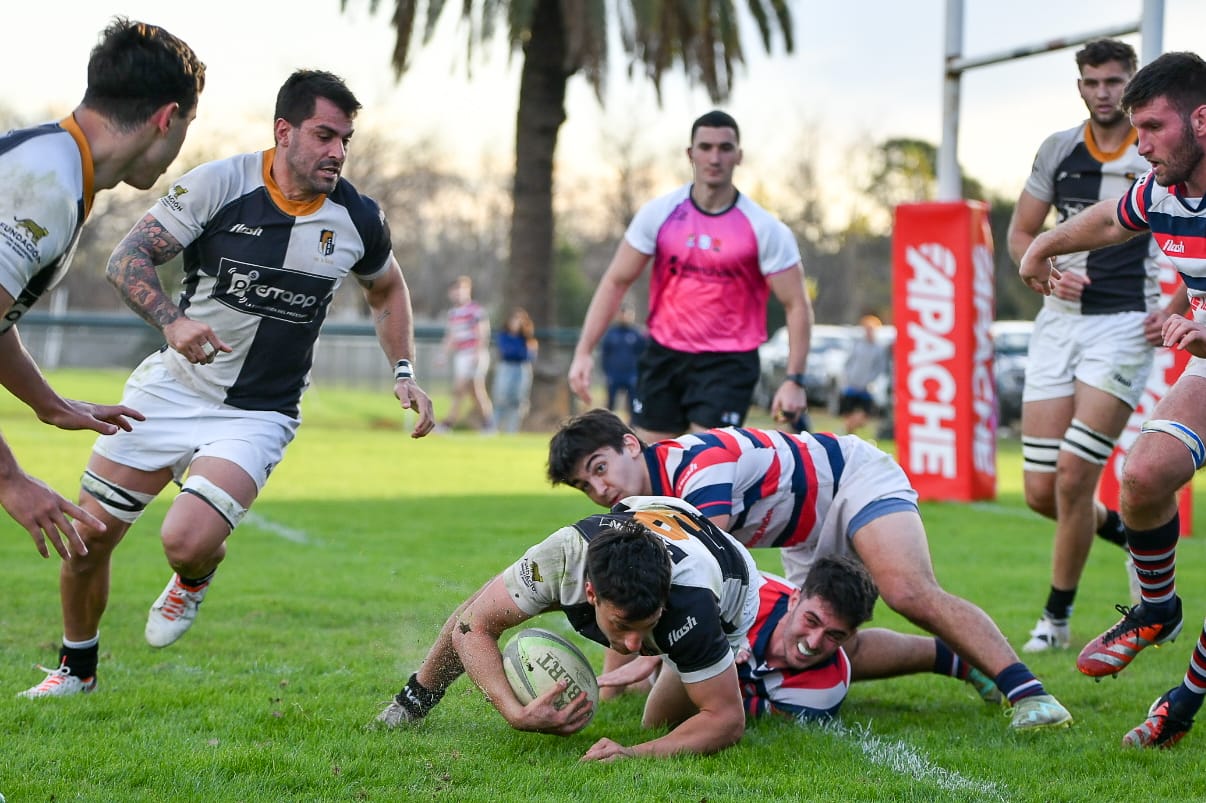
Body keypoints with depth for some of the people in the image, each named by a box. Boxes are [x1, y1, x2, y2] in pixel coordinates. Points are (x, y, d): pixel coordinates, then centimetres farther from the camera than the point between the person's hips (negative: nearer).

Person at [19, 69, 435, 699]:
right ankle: (77, 666, 29)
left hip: (259, 415, 0)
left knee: (187, 541, -24)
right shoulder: (219, 184, -13)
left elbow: (386, 289, 16)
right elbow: (128, 257, -12)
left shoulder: (358, 219, -5)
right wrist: (172, 320, -30)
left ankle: (194, 580, 16)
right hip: (172, 386, 1)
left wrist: (404, 374, 6)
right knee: (88, 533, 2)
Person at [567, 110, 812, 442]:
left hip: (728, 364, -3)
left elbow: (797, 305, -5)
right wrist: (584, 351, -5)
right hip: (664, 355, 3)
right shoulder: (659, 214, -2)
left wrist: (794, 380, -14)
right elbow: (616, 281, 4)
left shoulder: (765, 229, -8)